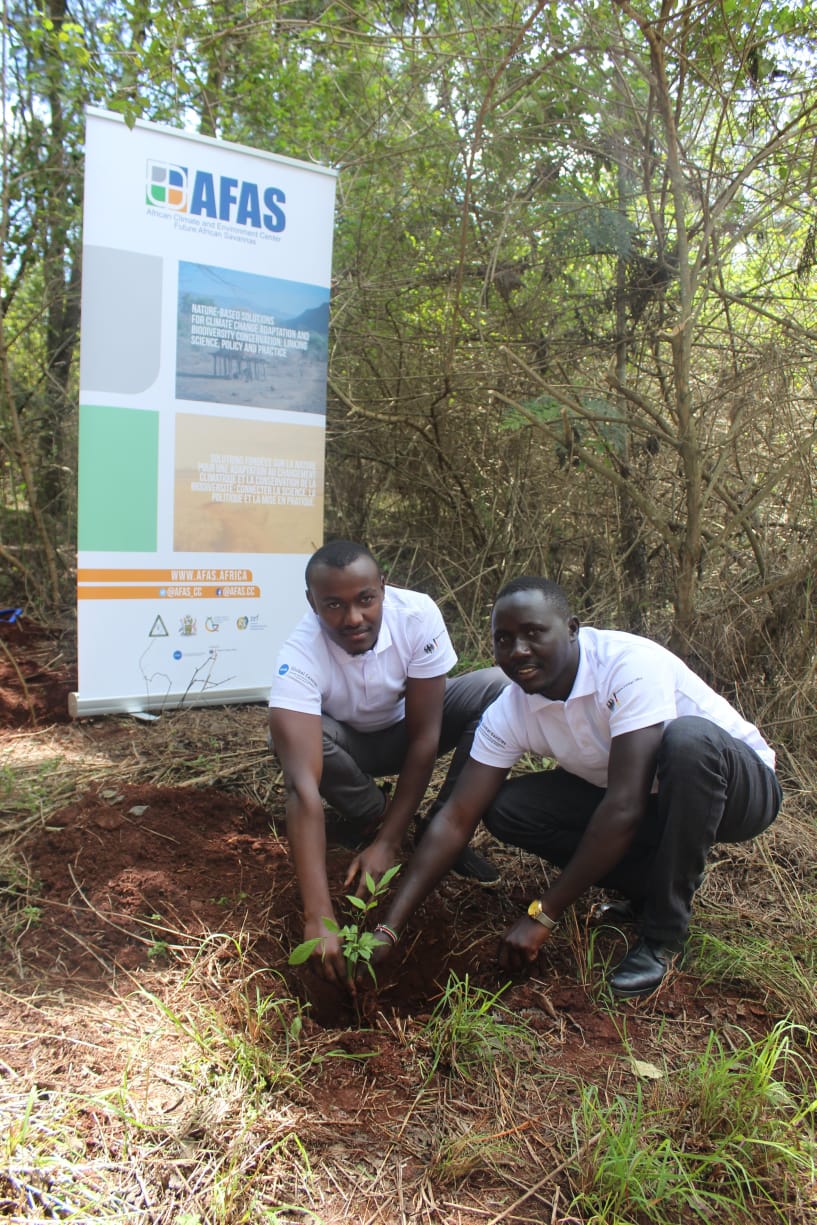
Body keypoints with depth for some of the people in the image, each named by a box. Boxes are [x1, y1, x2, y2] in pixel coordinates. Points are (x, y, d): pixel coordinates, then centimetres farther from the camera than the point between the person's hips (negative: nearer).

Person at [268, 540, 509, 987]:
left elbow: (424, 736, -26)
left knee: (499, 688, -25)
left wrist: (387, 842, -29)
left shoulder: (417, 614, -32)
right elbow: (303, 786, -45)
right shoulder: (299, 655, -36)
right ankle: (372, 815, -5)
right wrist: (319, 918, -50)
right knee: (287, 739, -34)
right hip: (349, 745, -1)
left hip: (406, 728, 1)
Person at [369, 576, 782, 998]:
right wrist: (388, 928, -19)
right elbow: (456, 820, -13)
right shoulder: (507, 713, -13)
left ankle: (664, 934, -19)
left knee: (686, 738, -39)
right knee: (505, 808, -15)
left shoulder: (630, 665, -32)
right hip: (646, 803, 5)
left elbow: (624, 808, -35)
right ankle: (661, 883, 1)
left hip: (741, 783, -4)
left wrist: (542, 914, -30)